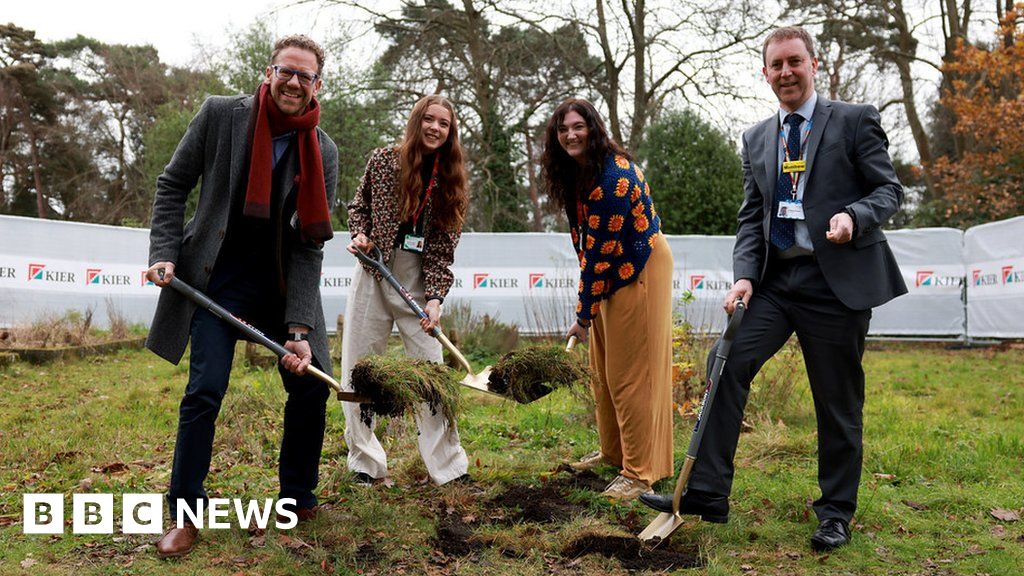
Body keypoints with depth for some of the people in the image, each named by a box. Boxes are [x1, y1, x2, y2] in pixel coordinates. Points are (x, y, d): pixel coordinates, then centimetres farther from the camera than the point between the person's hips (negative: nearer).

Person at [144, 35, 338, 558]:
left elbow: (309, 246, -9)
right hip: (218, 278, -2)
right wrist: (166, 253, -10)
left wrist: (300, 330, -17)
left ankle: (299, 502, 21)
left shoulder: (323, 154, -6)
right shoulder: (220, 114, -8)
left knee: (311, 385, 1)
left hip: (283, 280, 2)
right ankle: (186, 514, 10)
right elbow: (172, 185, 2)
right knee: (204, 392, -7)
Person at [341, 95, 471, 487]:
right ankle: (366, 464, 18)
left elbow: (443, 248, -4)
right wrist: (360, 234, -6)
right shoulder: (382, 160, 1)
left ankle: (448, 465, 9)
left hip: (419, 282, 0)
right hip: (374, 275, 1)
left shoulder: (451, 183, 1)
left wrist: (435, 297, -16)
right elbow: (359, 205, 15)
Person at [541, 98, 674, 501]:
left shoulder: (612, 177, -26)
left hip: (639, 270, -10)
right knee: (603, 369, 17)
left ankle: (639, 473, 3)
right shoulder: (576, 170, 4)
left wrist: (584, 314, -19)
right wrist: (587, 307, 5)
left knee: (630, 373, -6)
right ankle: (613, 451, 32)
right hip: (612, 269, 10)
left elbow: (600, 251, -25)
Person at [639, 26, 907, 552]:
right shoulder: (756, 139, 14)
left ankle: (835, 513, 21)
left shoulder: (854, 121, 1)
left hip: (837, 280, -4)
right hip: (776, 279, 4)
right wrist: (744, 276, -2)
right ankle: (706, 493, -3)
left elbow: (889, 189, 1)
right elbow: (751, 216, 12)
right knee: (728, 365, -10)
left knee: (837, 402, 4)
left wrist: (854, 216, -20)